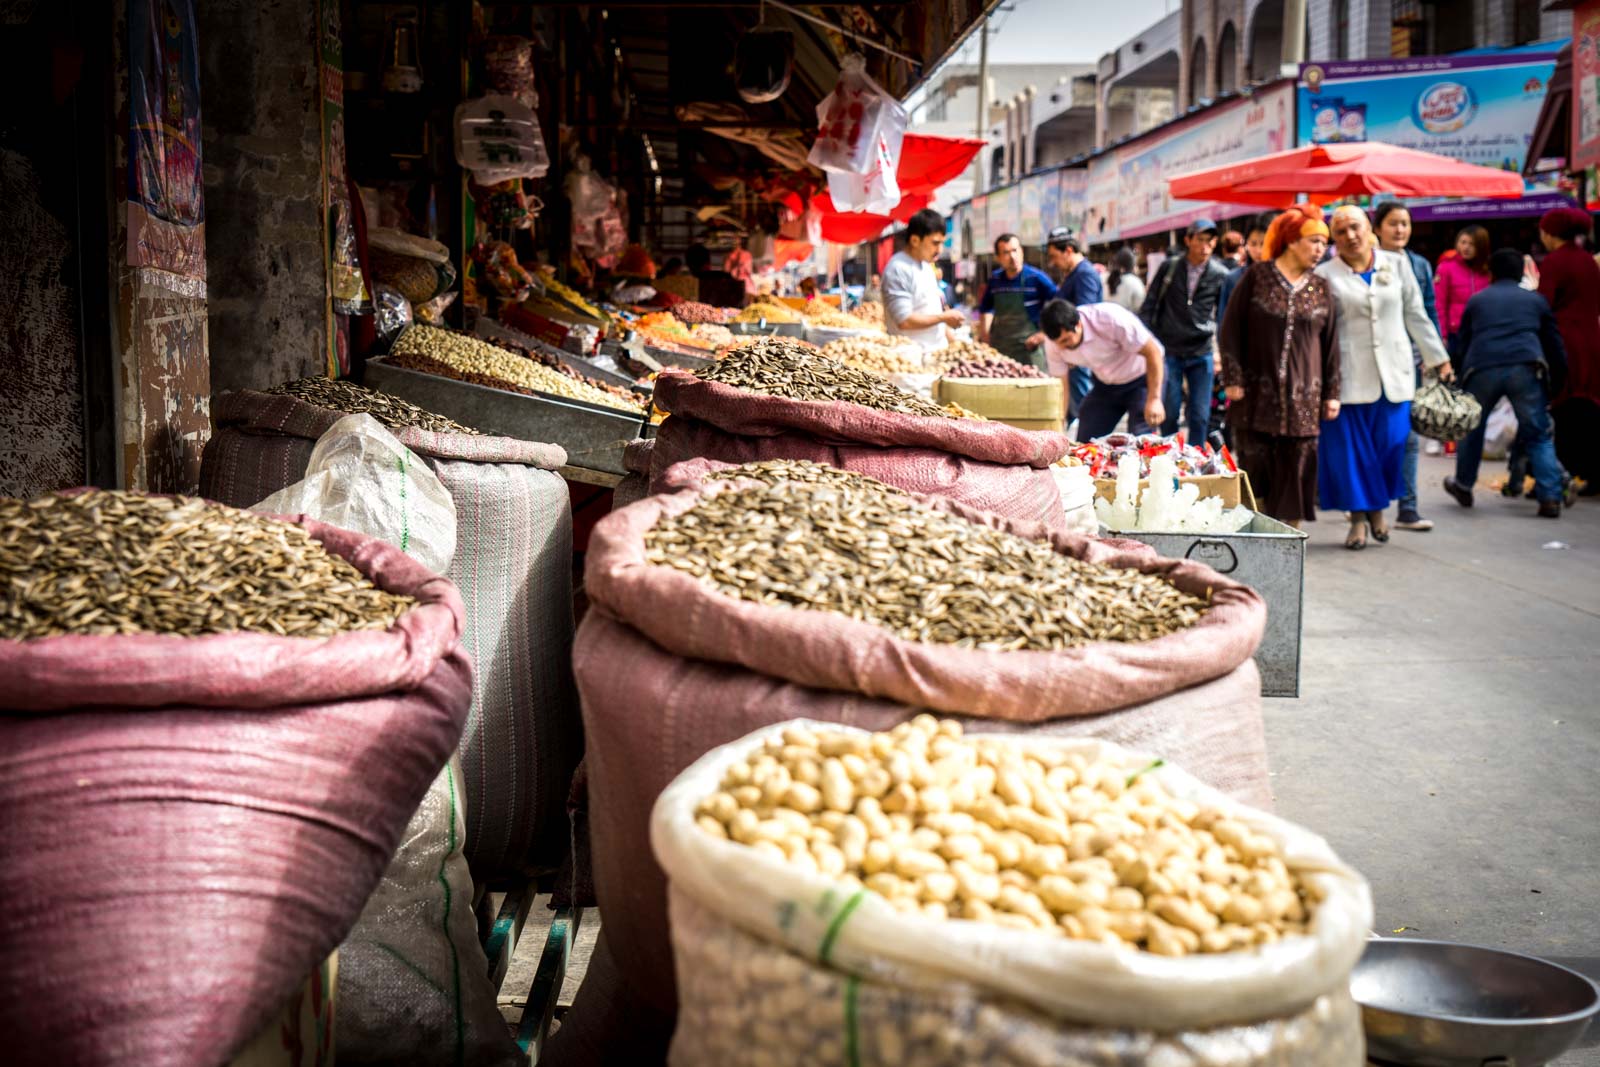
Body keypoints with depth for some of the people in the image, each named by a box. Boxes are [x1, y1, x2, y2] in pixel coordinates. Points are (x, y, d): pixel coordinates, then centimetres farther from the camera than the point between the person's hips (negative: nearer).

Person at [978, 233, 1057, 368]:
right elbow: (986, 308, 25)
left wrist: (1045, 333, -7)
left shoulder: (1036, 278, -7)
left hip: (1028, 349, -5)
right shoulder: (995, 279, 8)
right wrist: (985, 332, 14)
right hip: (998, 349, 5)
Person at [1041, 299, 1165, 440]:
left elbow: (1153, 352, -25)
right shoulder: (1054, 340, -18)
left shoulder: (1111, 319, -33)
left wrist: (1154, 399, -29)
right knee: (1085, 442, -2)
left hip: (1144, 376, -5)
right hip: (1106, 385, 5)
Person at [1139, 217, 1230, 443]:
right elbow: (1150, 305, 7)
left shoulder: (1220, 275, 2)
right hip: (1169, 351, 0)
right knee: (1168, 413, 3)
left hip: (1202, 354, 0)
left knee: (1200, 416, 2)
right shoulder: (1169, 267, 2)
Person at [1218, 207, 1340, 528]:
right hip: (1257, 394, -2)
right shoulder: (1257, 276, 1)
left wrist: (1331, 393, 8)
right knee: (1255, 468, 0)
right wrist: (1233, 378, -6)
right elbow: (1231, 329, 0)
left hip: (1303, 398, 3)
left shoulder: (1322, 289, 10)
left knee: (1296, 472, 1)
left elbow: (1330, 344, 11)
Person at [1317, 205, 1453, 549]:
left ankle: (1377, 508, 25)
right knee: (1350, 447, -2)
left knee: (1390, 443, 3)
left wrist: (1438, 358, 16)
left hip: (1393, 375, 2)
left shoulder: (1396, 265, 10)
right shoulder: (1325, 275, 1)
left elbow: (1416, 315, 15)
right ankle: (1358, 518, 12)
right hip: (1347, 376, -2)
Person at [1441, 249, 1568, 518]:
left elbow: (1459, 345, 22)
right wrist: (1557, 384, 25)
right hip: (1525, 368, 0)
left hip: (1482, 370, 1)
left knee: (1472, 427, 21)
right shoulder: (1536, 300, 22)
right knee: (1539, 435, 5)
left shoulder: (1476, 301, 23)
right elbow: (1555, 345, 20)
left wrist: (1455, 376, 29)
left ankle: (1463, 486, 33)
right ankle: (1550, 498, -5)